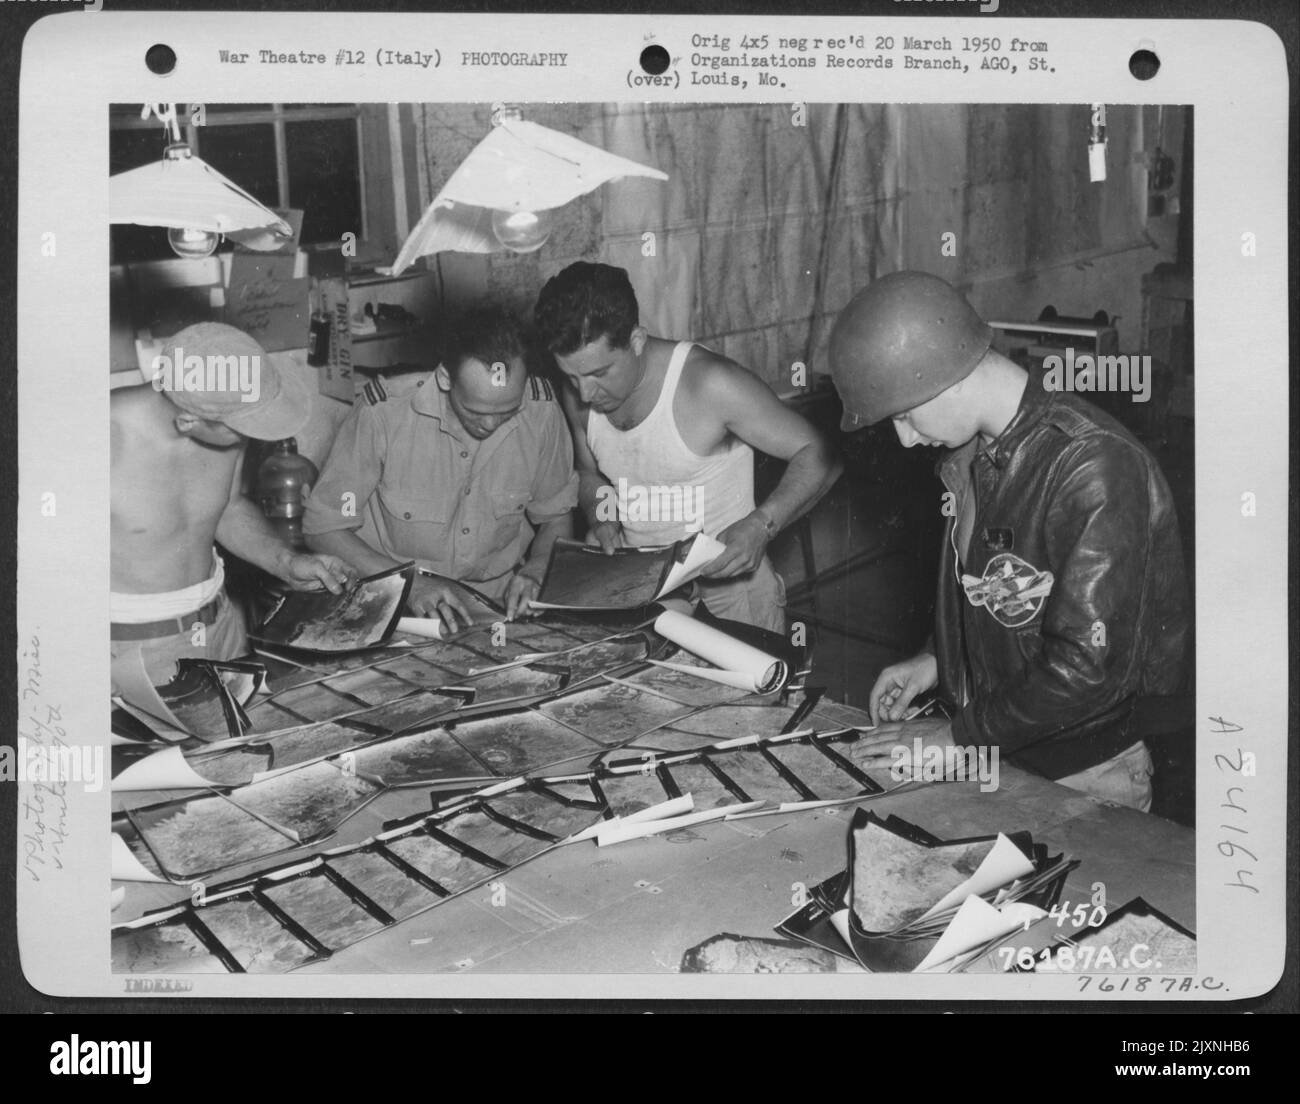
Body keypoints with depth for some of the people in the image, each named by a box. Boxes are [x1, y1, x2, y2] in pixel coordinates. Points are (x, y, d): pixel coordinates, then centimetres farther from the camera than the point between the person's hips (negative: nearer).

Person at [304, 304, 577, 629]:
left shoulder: (540, 408, -10)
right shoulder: (384, 411, -18)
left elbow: (557, 515, 7)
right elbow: (321, 528, -11)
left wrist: (535, 571, -12)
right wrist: (412, 583, -20)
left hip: (500, 603, 2)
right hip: (393, 608, -2)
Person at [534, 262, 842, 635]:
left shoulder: (708, 384, -21)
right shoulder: (578, 397, -2)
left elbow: (818, 457, -15)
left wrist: (761, 525, -30)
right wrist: (599, 517, -2)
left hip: (724, 578, -5)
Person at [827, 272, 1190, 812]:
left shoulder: (1096, 468, -26)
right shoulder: (971, 452, 1)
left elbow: (1089, 666, -27)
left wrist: (959, 735, -19)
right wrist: (936, 658, 3)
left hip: (1081, 778, -7)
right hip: (987, 757, 7)